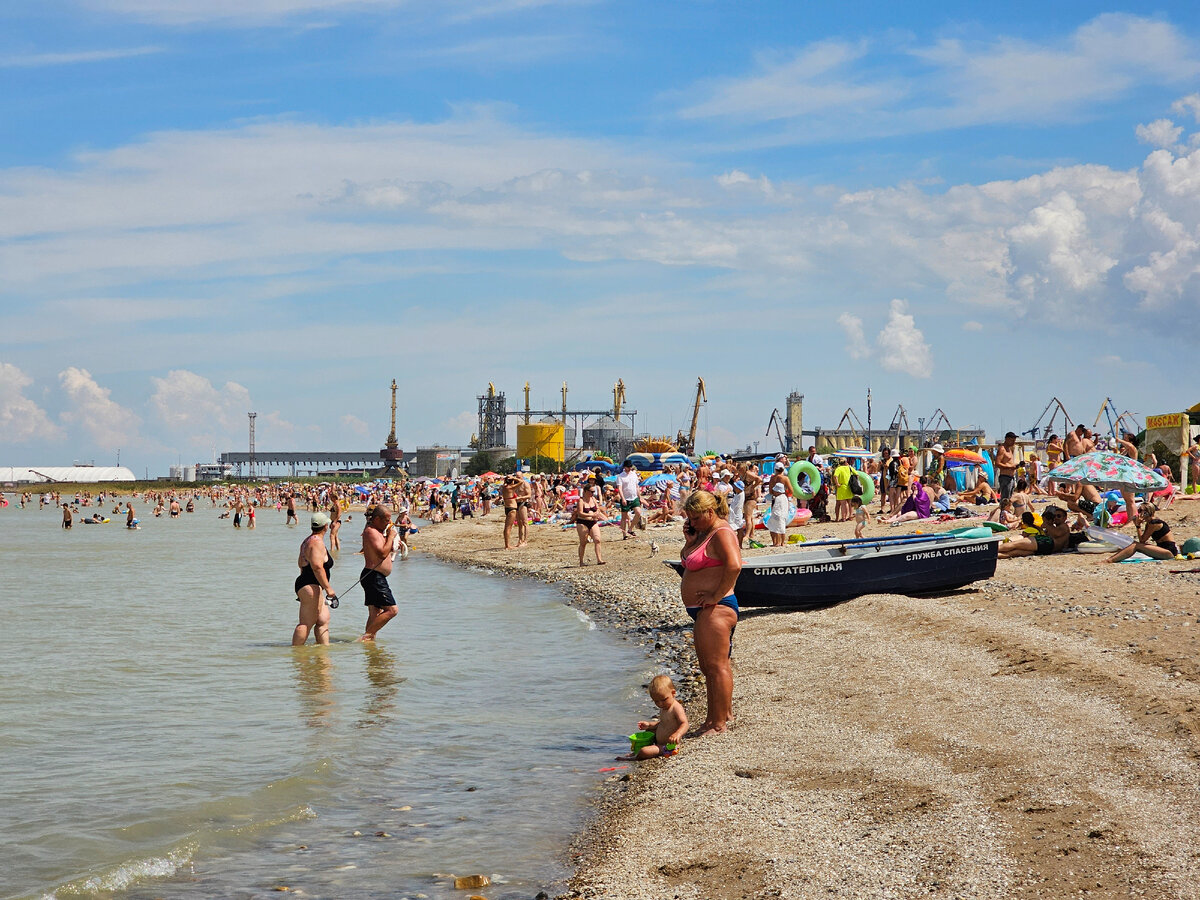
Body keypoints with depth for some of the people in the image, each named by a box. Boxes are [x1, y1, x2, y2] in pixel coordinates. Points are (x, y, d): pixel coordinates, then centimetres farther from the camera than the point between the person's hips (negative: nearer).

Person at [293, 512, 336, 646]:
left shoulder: (307, 541, 18)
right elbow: (317, 567, -23)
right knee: (306, 623, -10)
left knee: (323, 620, 11)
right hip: (311, 586, -11)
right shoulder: (317, 542, -14)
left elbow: (300, 563, 29)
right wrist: (328, 588, -21)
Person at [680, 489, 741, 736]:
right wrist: (690, 540, 5)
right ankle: (724, 713, 26)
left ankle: (719, 723, -7)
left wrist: (716, 596, -24)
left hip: (715, 609, -11)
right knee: (709, 667, 17)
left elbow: (733, 566, -30)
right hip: (703, 612, 11)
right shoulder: (704, 531, 16)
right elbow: (688, 561, 22)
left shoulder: (721, 533, -15)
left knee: (716, 666, -9)